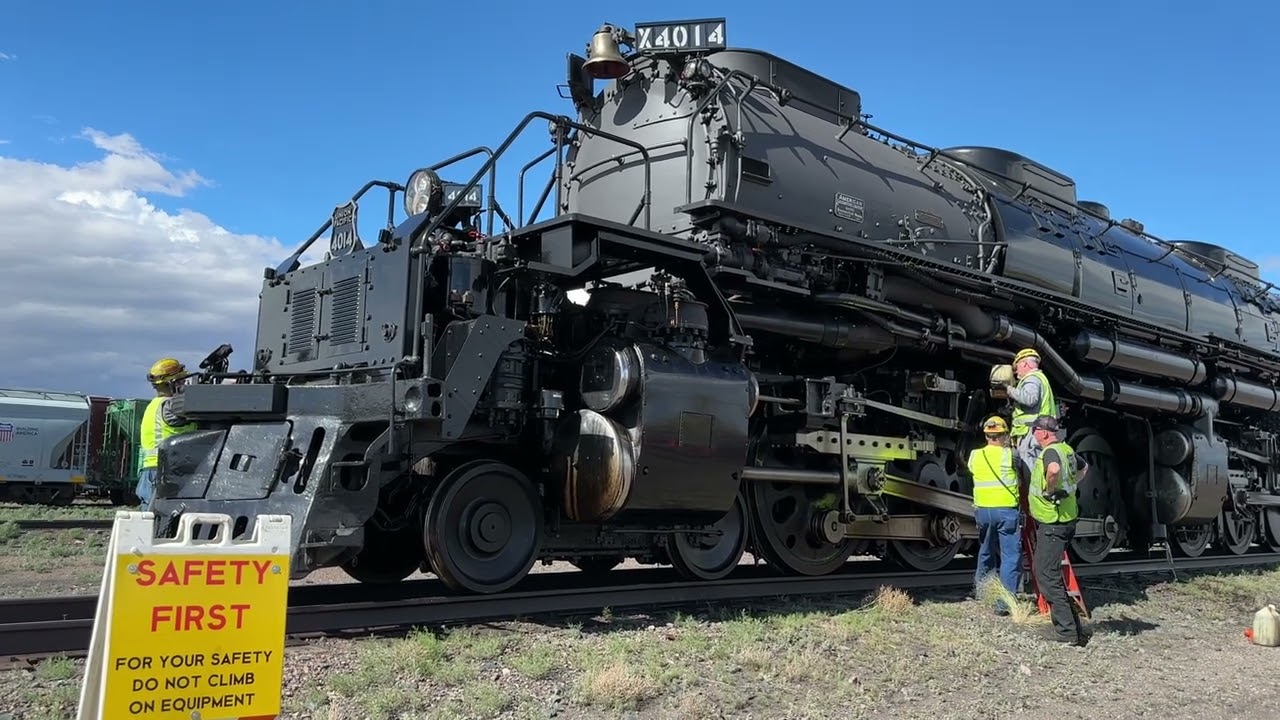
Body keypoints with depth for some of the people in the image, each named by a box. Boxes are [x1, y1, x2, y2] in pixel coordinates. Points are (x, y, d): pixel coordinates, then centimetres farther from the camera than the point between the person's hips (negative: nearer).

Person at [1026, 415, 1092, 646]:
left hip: (1052, 523, -10)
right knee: (1040, 568, 17)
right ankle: (1073, 622, 21)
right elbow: (1082, 468, 33)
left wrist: (1049, 489, -25)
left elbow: (1054, 470, -43)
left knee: (1047, 575, -5)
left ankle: (1067, 629, -2)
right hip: (1064, 519, 10)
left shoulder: (1050, 451, -19)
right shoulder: (1067, 449, 12)